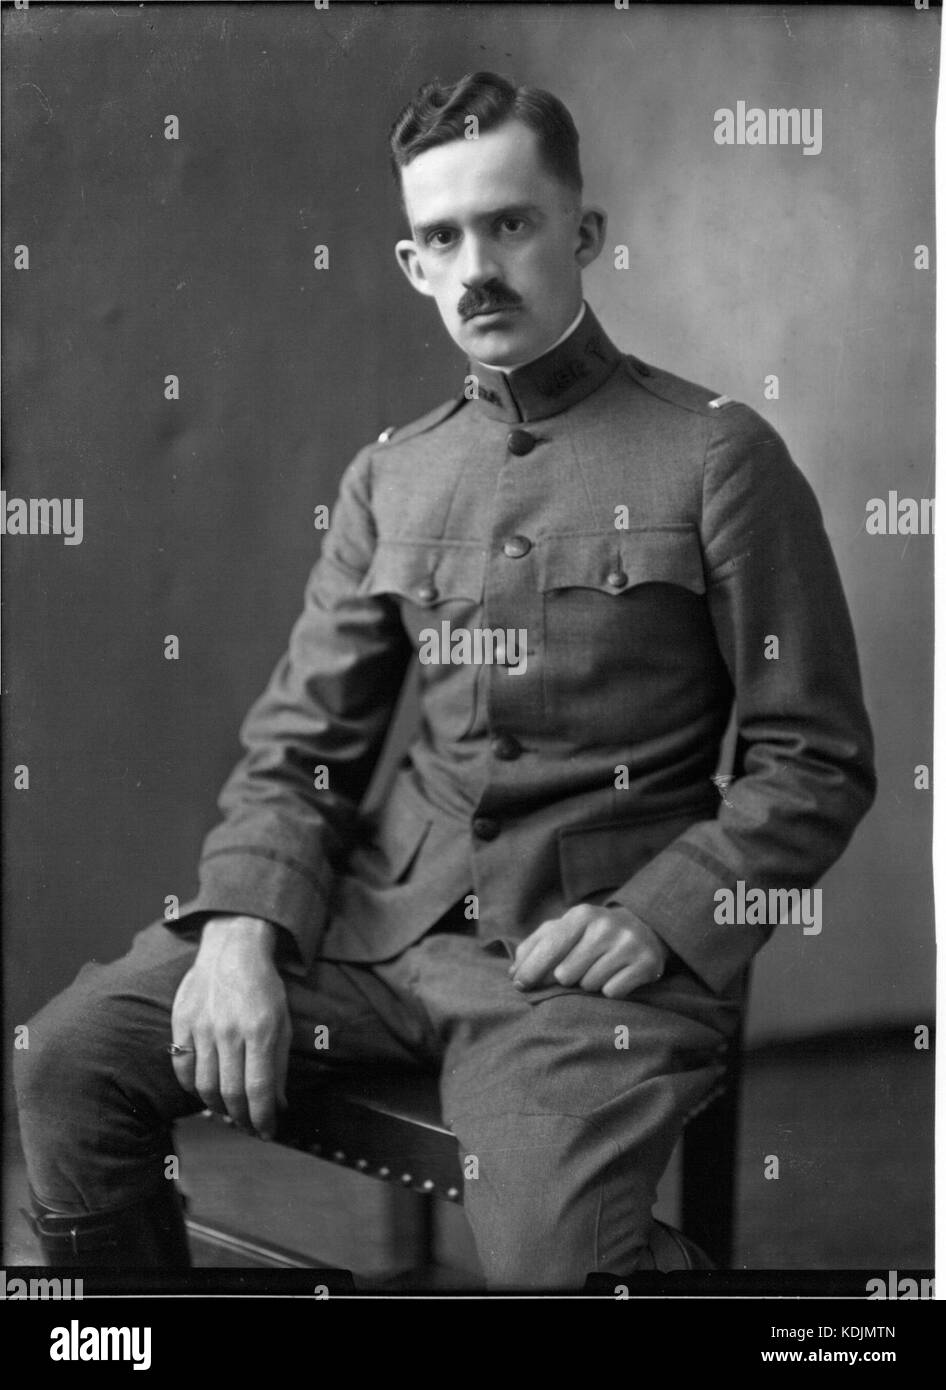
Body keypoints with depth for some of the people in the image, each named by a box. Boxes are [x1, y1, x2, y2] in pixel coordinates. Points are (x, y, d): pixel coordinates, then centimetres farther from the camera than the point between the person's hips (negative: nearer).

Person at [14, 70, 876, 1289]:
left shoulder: (716, 456, -2)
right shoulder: (390, 477, 12)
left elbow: (816, 763, -1)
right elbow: (299, 744, 11)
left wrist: (654, 918, -15)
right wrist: (243, 930, -7)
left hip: (585, 946, -4)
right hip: (380, 912, 5)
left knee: (547, 1255, -30)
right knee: (69, 1058, -9)